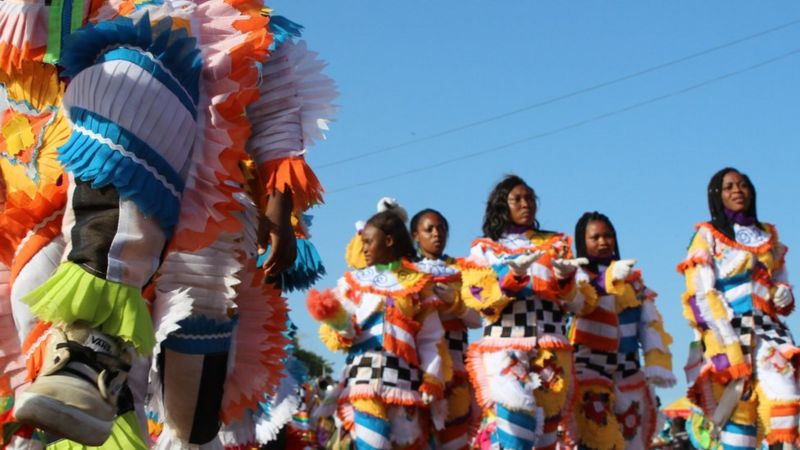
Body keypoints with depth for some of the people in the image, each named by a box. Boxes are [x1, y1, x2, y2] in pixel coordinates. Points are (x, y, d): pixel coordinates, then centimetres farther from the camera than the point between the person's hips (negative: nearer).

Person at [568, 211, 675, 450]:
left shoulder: (632, 275, 12)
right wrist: (610, 278, -40)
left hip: (628, 370, 5)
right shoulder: (578, 275, -1)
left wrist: (657, 362, -7)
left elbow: (650, 320, 7)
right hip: (590, 369, -5)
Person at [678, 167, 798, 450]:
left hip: (767, 330, 4)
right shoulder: (707, 236, 7)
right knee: (740, 405, -17)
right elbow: (701, 295, -2)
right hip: (728, 332, -4)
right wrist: (730, 346, -13)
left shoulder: (768, 236, 22)